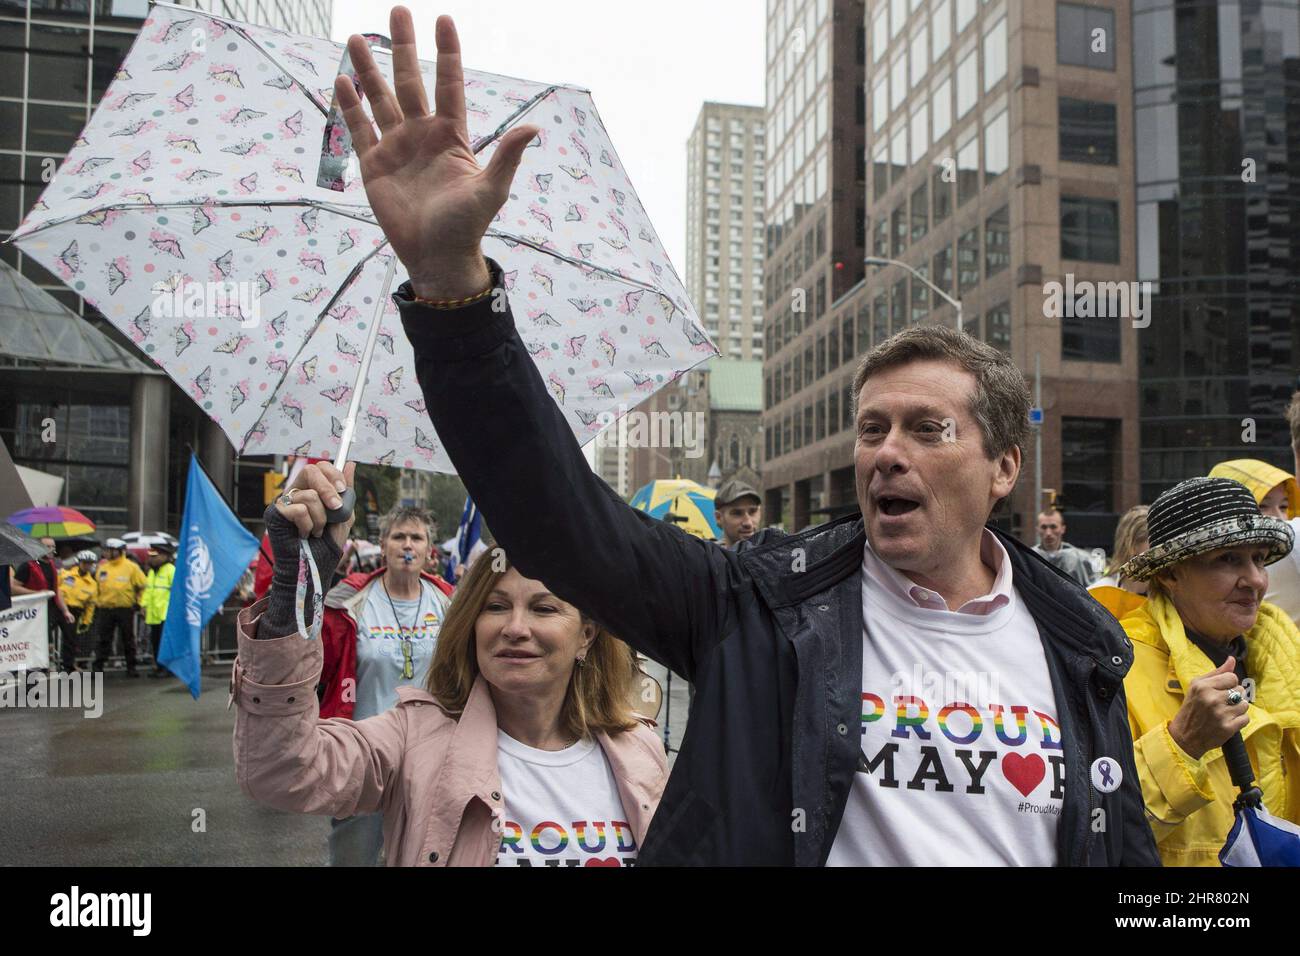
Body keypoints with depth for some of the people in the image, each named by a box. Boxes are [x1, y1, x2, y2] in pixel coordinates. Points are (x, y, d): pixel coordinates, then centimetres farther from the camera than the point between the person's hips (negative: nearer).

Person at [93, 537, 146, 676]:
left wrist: (138, 601, -1)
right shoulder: (102, 567, 8)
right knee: (103, 640, 3)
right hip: (105, 609, 3)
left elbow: (143, 586, 1)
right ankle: (98, 667, 8)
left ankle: (131, 667, 14)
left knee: (128, 640, 6)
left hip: (125, 609, -3)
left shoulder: (131, 567, -3)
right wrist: (97, 601, 11)